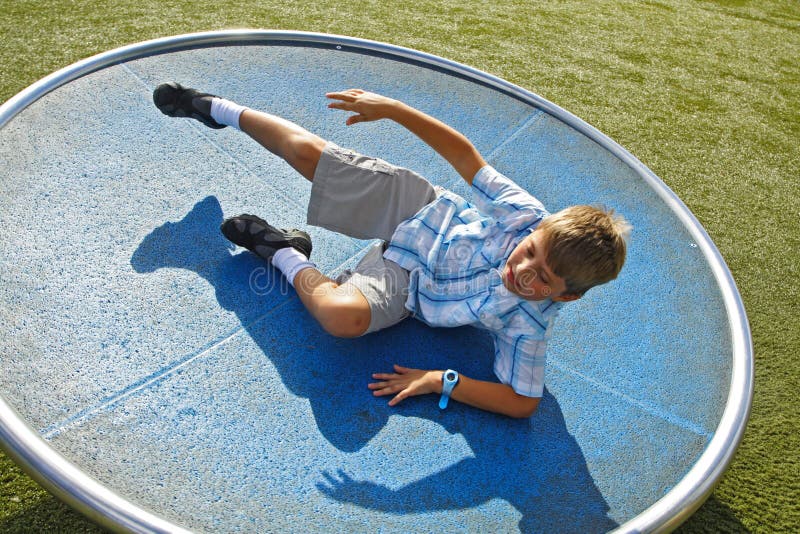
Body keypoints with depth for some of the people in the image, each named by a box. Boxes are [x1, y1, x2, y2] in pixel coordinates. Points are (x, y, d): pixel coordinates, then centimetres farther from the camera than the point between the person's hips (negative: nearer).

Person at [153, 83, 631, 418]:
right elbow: (466, 155, -13)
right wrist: (393, 108, -20)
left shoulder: (529, 323, -27)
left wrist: (442, 382, -28)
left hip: (406, 283, -1)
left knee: (343, 315, -37)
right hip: (417, 208, 2)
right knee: (305, 150, -5)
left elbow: (524, 401, -22)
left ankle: (286, 257, -1)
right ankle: (218, 110, 29)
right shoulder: (527, 214, -24)